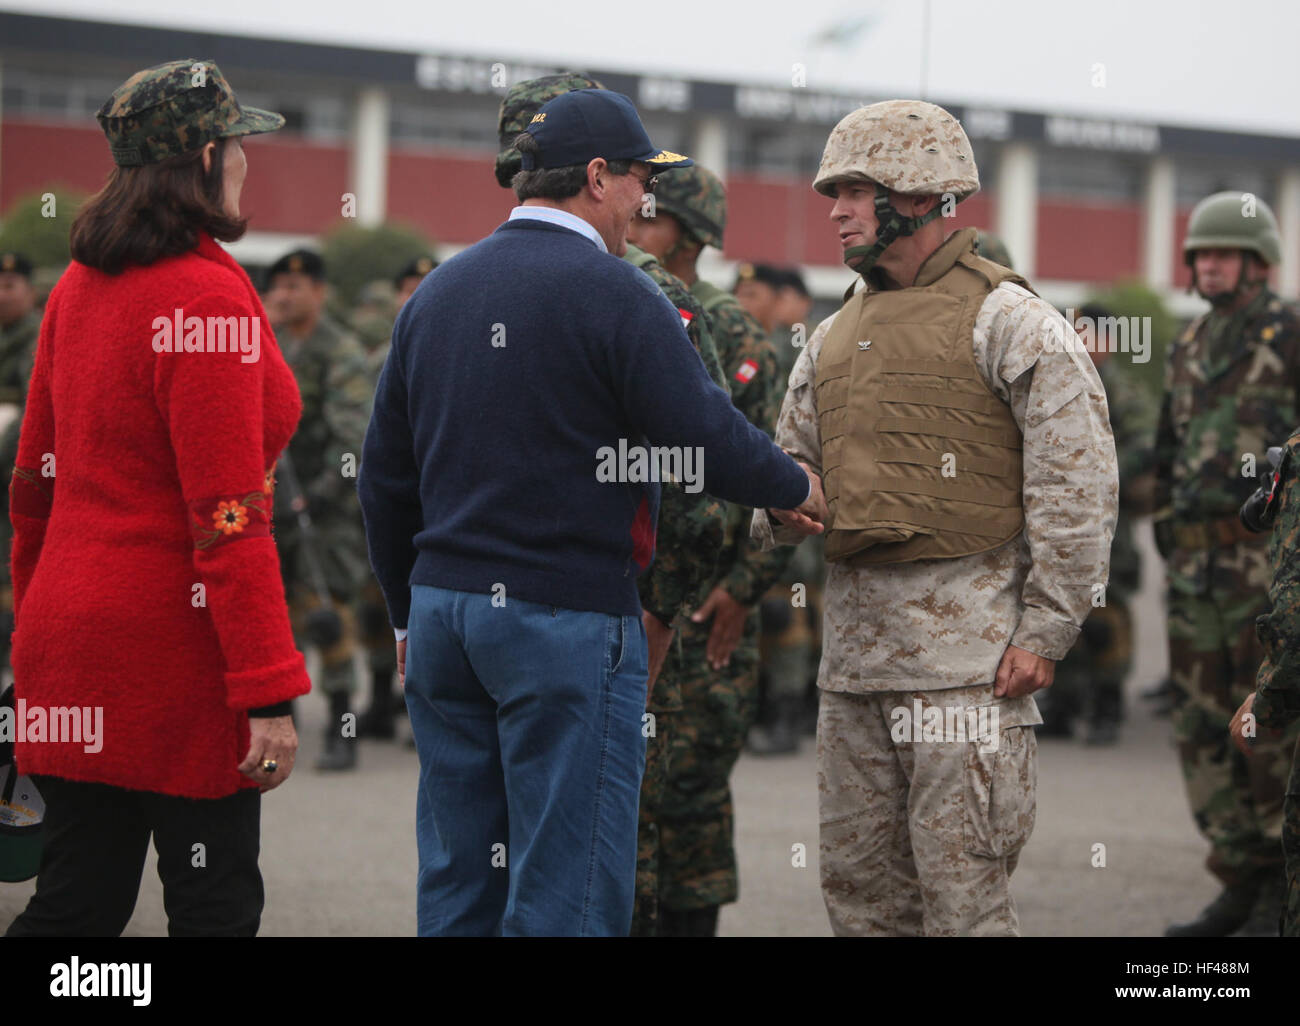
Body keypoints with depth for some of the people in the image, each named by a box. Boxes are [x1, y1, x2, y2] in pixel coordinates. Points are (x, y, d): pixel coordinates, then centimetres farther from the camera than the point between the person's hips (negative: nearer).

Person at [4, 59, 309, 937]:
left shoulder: (80, 287, 9)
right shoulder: (209, 299, -15)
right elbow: (228, 520, -19)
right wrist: (270, 692, -17)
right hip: (176, 653, -8)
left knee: (76, 905, 11)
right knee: (216, 906, 3)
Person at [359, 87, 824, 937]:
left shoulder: (436, 292, 12)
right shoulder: (613, 294, -10)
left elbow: (386, 477, 16)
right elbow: (711, 443, -14)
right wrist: (795, 487, 6)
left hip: (443, 608, 7)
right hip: (568, 614, -7)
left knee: (456, 880, 12)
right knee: (566, 894, -3)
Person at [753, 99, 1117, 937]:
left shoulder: (1006, 320, -4)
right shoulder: (834, 337, 19)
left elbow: (1077, 482, -9)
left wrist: (1046, 630, -14)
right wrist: (778, 503, -1)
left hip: (968, 646, -8)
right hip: (854, 642, 8)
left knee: (962, 885, -7)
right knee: (858, 882, 10)